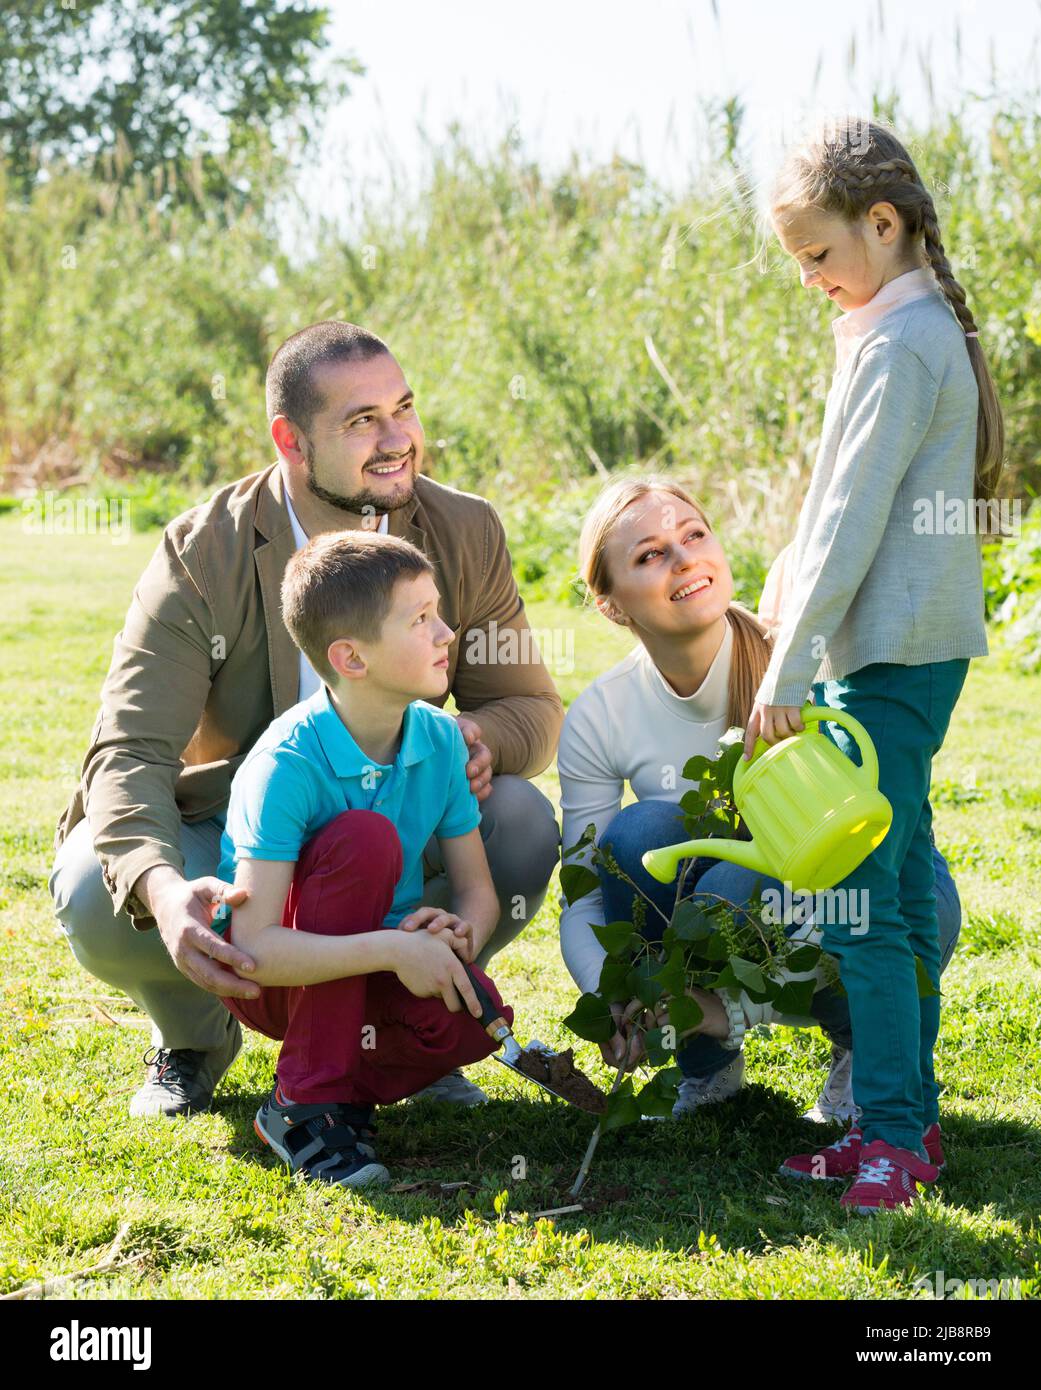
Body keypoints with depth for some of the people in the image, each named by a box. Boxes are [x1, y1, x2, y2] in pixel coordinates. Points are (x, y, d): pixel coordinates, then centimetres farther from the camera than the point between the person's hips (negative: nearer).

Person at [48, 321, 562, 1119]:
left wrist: (480, 734, -30)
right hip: (228, 839, -2)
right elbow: (130, 753, -27)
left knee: (523, 824, -27)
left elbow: (534, 707, -2)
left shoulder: (465, 533, -9)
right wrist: (161, 889, -50)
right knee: (95, 894, -33)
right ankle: (195, 1037, 5)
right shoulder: (201, 558, -19)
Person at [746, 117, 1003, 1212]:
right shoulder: (924, 328, 15)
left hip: (888, 655, -10)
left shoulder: (897, 346, -15)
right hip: (915, 647, 10)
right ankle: (908, 1122, 18)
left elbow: (850, 522, -18)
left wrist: (787, 669, -15)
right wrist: (803, 650, 20)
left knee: (858, 901, -8)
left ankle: (892, 1134, -4)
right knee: (901, 889, 12)